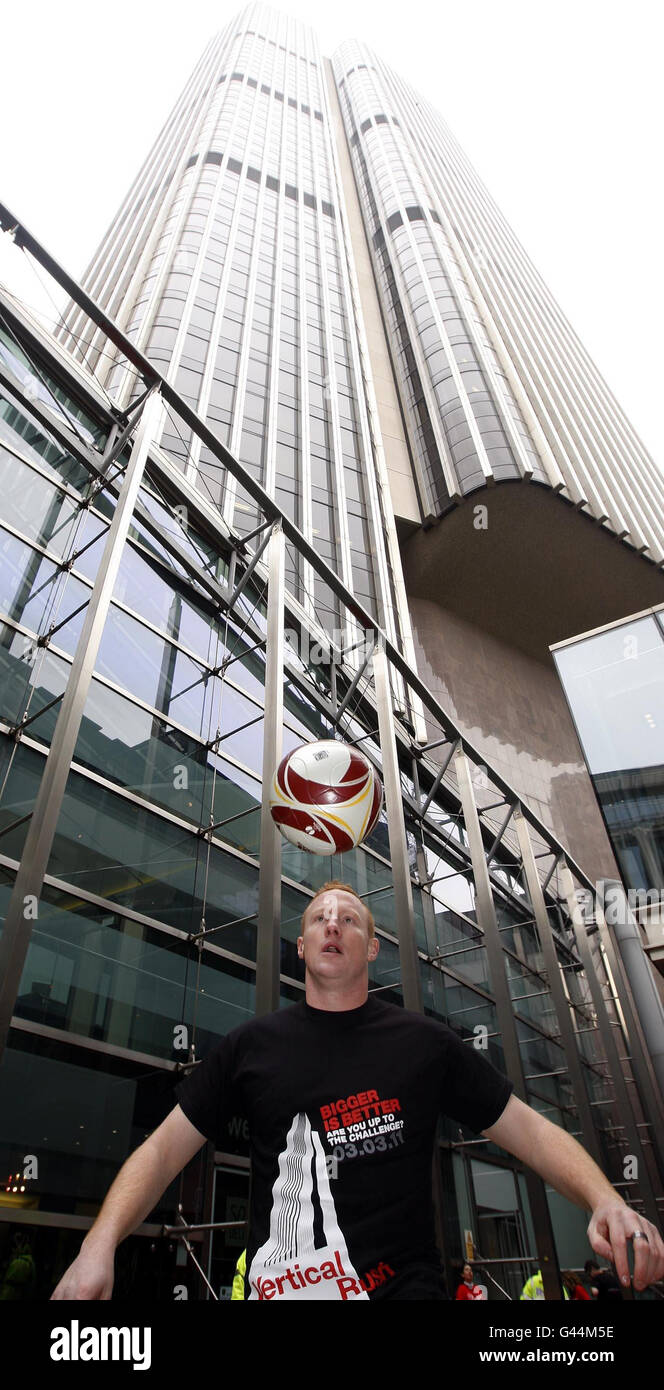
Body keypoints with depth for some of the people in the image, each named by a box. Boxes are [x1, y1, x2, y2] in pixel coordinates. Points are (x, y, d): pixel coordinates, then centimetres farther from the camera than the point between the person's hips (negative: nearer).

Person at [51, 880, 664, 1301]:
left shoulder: (425, 1042, 3)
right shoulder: (252, 1044, 5)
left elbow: (527, 1128, 3)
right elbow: (165, 1146, 6)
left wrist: (605, 1199, -14)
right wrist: (100, 1244, -10)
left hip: (406, 1285, -2)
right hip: (280, 1287, 3)